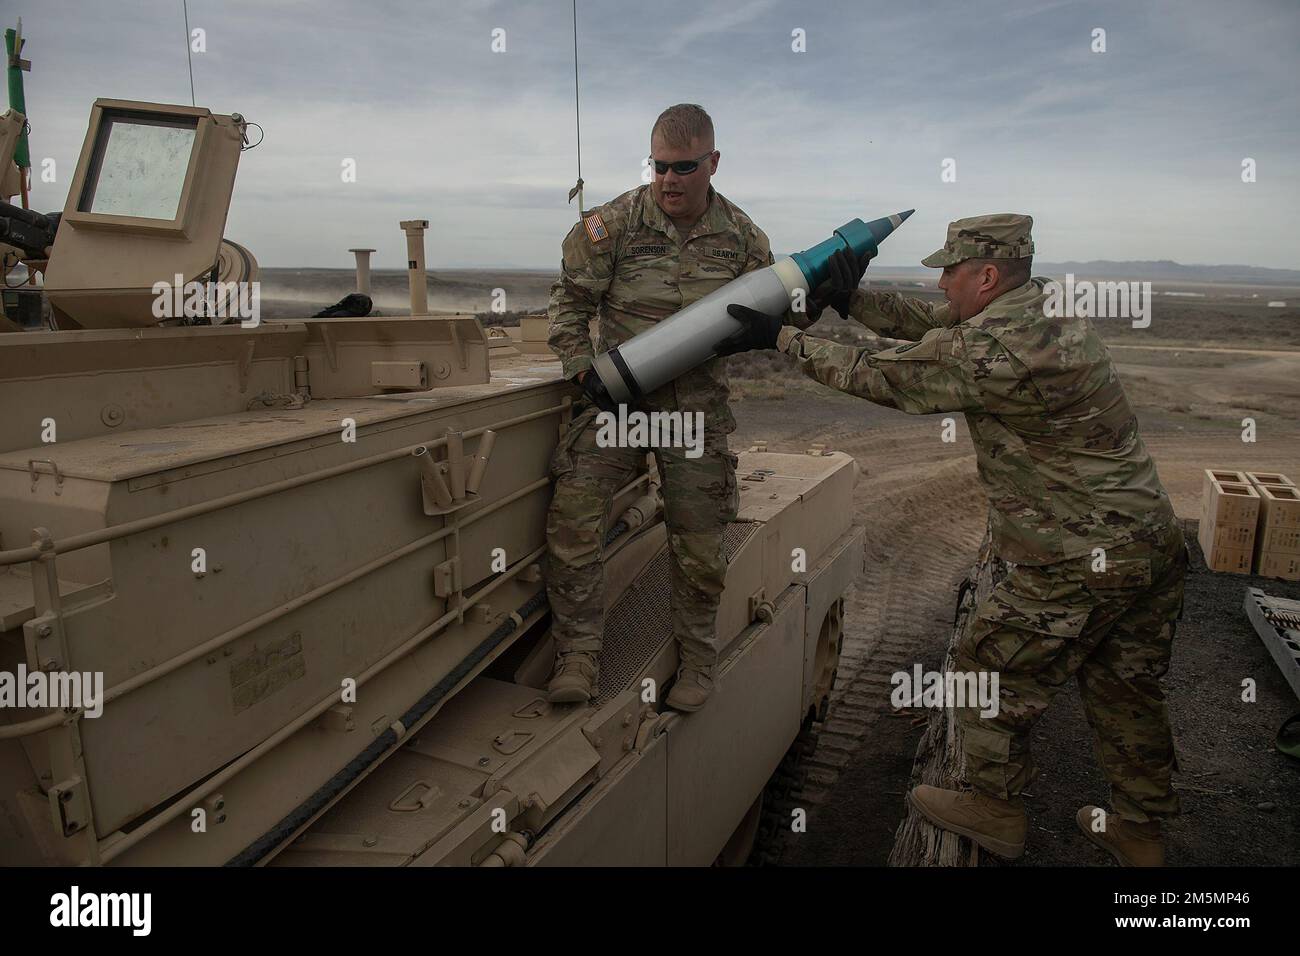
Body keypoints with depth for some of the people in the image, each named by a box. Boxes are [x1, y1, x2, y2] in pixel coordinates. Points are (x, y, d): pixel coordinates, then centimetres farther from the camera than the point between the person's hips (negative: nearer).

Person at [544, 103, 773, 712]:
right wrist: (584, 368, -10)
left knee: (699, 543, 4)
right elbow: (570, 300, 3)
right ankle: (578, 659, -4)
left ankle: (696, 662, 25)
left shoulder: (741, 236, 4)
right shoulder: (613, 223, -3)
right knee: (572, 514, -18)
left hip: (698, 407, 2)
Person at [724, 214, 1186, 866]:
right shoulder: (1043, 307, 7)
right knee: (1126, 689, 23)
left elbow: (880, 378, -16)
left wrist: (780, 338, -7)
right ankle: (1139, 832, 40)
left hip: (1081, 564, -9)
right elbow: (928, 325, 14)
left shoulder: (994, 353, -24)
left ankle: (995, 811, 30)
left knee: (992, 673, 11)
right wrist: (851, 299, 5)